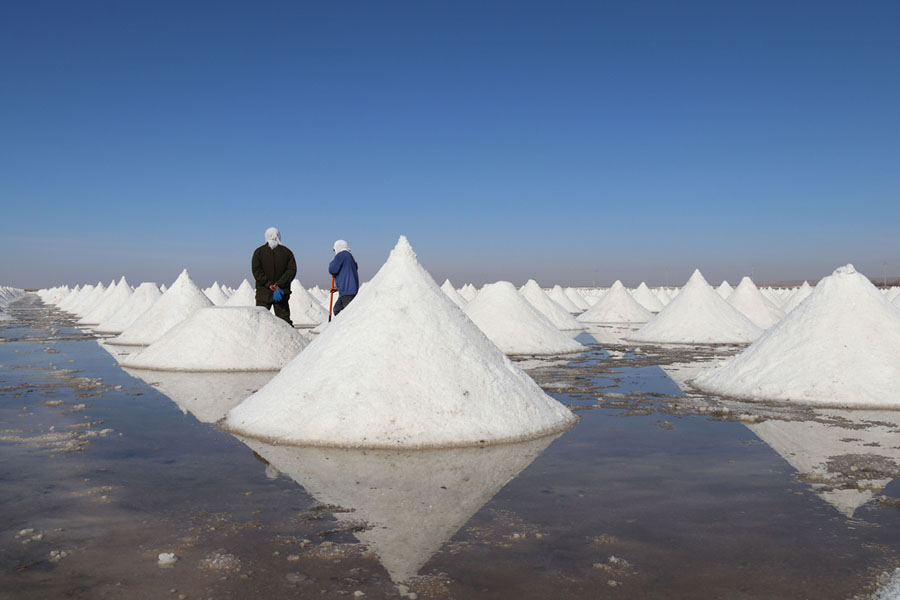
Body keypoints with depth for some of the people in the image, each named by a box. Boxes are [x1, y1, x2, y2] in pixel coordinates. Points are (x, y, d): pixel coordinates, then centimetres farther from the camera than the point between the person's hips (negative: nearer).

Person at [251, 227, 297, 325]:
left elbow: (257, 272, -6)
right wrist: (278, 285, -9)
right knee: (284, 320, 4)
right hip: (282, 293, 1)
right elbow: (292, 270, -4)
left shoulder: (259, 251, 1)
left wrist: (271, 286, -10)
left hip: (263, 292, -1)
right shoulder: (287, 252, 3)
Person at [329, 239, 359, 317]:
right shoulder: (350, 256, 22)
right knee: (337, 309, 14)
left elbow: (332, 270, -11)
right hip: (353, 289, 10)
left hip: (347, 289, -10)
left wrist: (332, 262, 11)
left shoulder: (340, 255, -6)